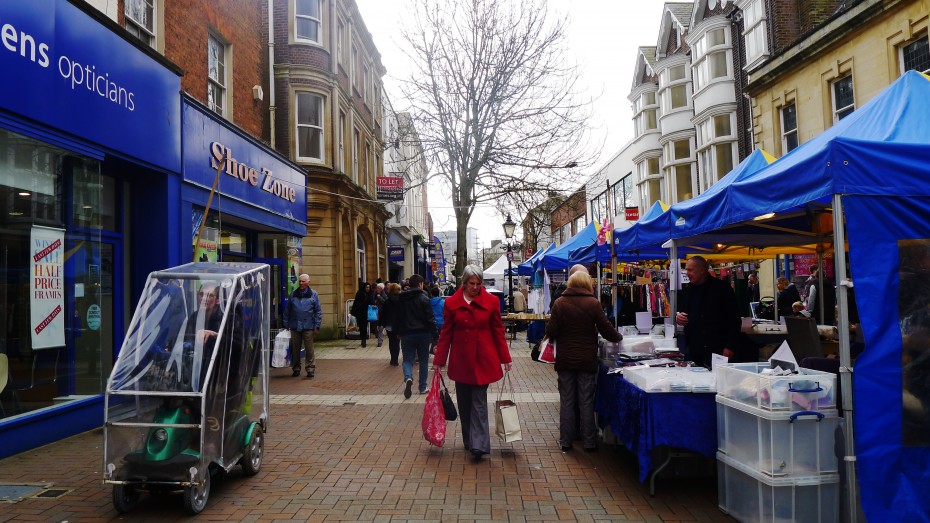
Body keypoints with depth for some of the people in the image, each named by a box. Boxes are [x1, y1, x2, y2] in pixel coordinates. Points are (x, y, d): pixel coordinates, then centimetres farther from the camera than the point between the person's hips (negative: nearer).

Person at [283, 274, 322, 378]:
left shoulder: (313, 295, 2)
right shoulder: (293, 294, 9)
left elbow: (318, 311, 1)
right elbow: (287, 310, 11)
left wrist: (317, 326, -5)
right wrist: (286, 324, 6)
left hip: (308, 327, -3)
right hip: (294, 327, 3)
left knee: (309, 349, -1)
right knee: (295, 349, 9)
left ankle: (310, 369, 7)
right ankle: (296, 368, 21)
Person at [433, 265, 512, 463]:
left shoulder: (491, 301, -3)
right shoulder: (452, 303, -1)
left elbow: (498, 331, 1)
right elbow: (446, 334, 2)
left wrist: (505, 358, 0)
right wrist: (439, 360, 1)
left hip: (483, 360, -2)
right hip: (461, 360, 2)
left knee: (479, 402, -3)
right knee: (464, 402, 11)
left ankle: (478, 445, -2)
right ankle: (469, 441, 26)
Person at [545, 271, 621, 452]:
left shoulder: (560, 303, -5)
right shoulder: (593, 303, -7)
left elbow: (551, 331, -7)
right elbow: (606, 329, -4)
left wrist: (552, 337, 16)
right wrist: (618, 337, 16)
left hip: (565, 360, 1)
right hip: (587, 360, 0)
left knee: (566, 401, 9)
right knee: (586, 402, 9)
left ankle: (566, 442, 15)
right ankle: (589, 442, 15)